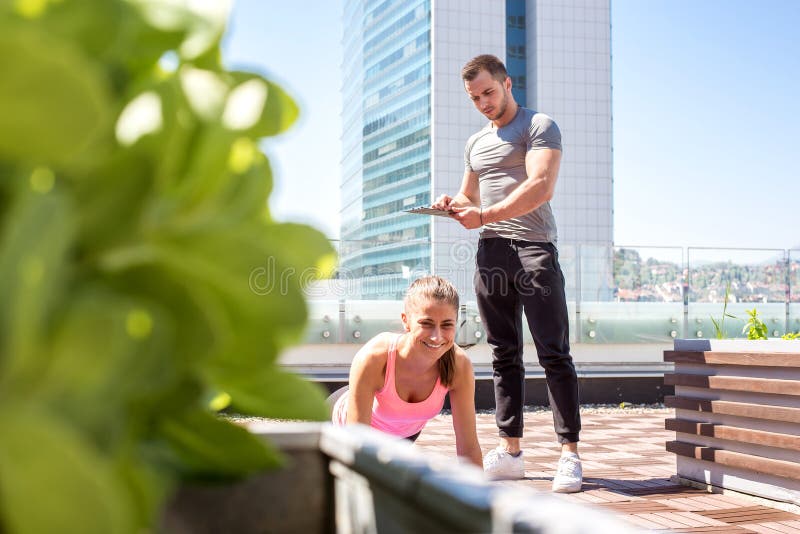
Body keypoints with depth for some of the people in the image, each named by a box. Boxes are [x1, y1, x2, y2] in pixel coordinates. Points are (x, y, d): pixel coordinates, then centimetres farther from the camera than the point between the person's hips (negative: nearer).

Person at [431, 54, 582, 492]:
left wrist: (485, 215, -21)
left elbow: (542, 186, -14)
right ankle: (510, 451, 10)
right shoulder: (476, 144, 23)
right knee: (504, 355, 6)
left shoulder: (539, 126, 1)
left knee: (553, 353, -8)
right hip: (490, 251, 6)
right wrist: (453, 206, 6)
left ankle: (569, 453, -7)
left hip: (533, 247, -6)